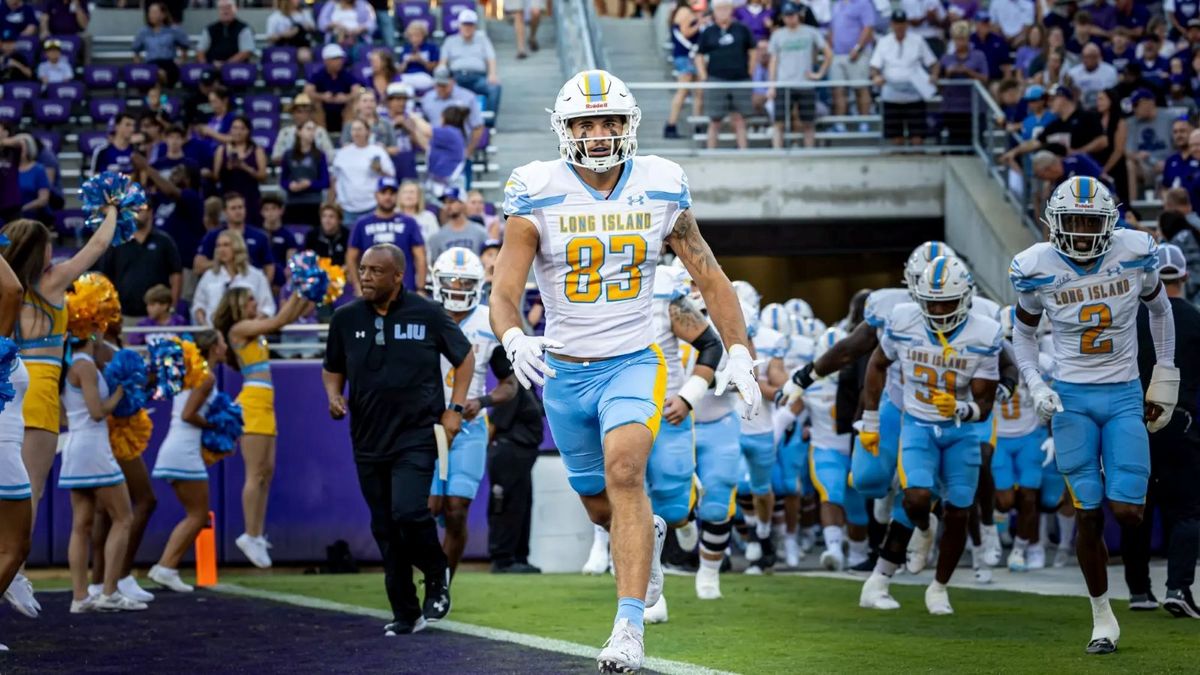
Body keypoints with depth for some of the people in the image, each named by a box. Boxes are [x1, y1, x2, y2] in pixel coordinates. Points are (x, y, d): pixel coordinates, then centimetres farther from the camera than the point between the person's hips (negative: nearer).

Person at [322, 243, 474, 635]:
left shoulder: (427, 315, -4)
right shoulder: (346, 319, 4)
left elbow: (465, 357, 9)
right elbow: (332, 368, 19)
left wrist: (455, 408, 0)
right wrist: (334, 395, -3)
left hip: (416, 436, -4)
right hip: (369, 439, 4)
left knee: (408, 512, -21)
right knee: (386, 530, 6)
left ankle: (437, 576, 7)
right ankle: (406, 614, 17)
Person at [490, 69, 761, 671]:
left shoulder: (661, 190, -4)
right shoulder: (538, 195, -10)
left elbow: (709, 279, 7)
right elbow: (504, 293, -14)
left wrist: (739, 353, 1)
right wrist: (514, 340, -35)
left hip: (632, 362, -1)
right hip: (564, 371, 1)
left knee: (624, 471, -26)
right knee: (601, 507, 14)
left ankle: (630, 626, -28)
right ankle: (648, 537, 51)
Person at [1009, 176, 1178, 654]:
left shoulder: (1135, 255, -7)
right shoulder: (1037, 268, -8)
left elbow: (1159, 308, 12)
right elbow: (1024, 332, 9)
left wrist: (1165, 376, 12)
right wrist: (1036, 385, -5)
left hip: (1125, 397, 0)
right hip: (1072, 399, 0)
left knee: (1126, 511, -10)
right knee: (1089, 515, -2)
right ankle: (1103, 618, 12)